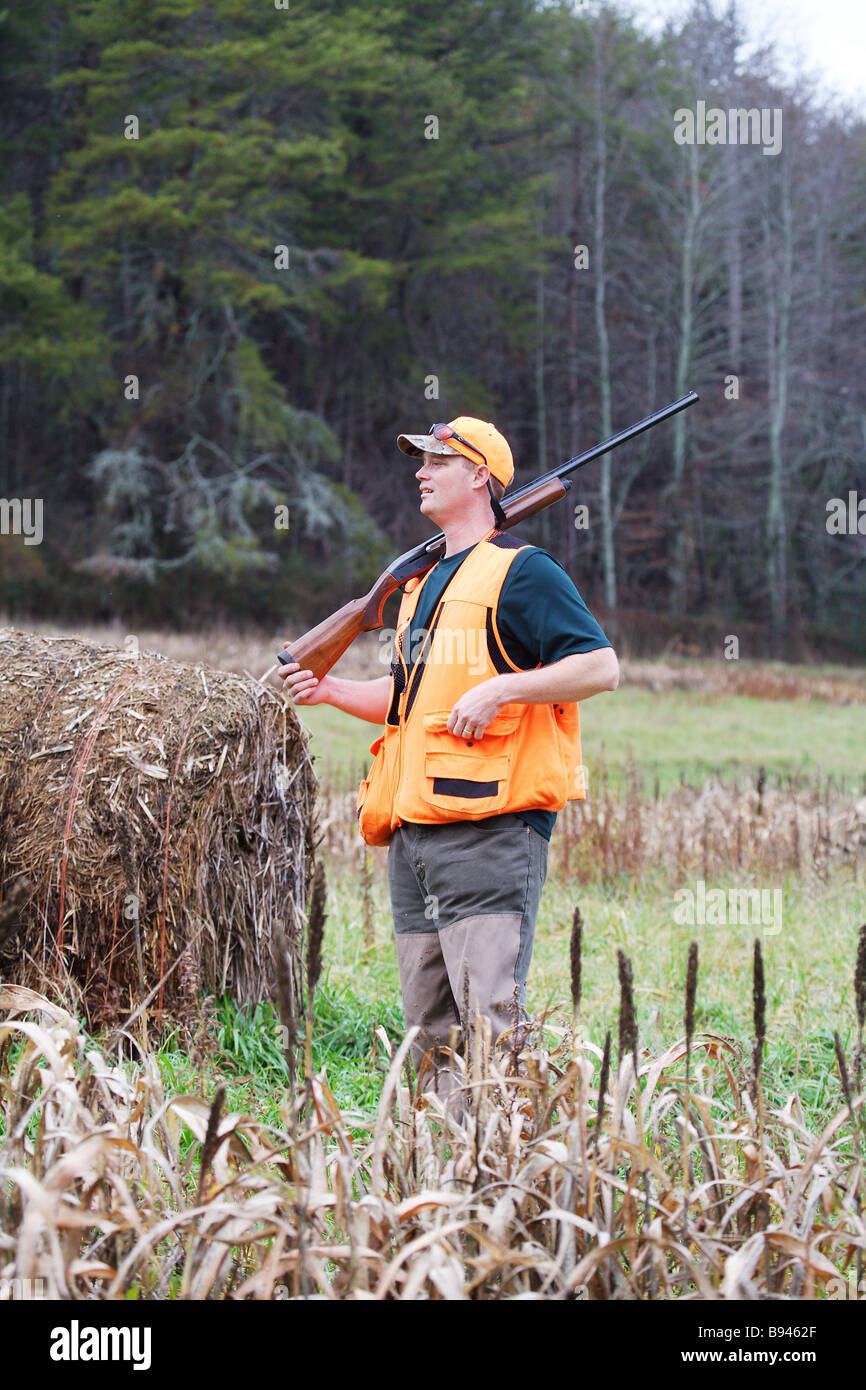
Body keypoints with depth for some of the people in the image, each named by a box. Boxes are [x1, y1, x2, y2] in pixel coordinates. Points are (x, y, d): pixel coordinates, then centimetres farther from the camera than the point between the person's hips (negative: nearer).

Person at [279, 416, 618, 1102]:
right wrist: (330, 689, 16)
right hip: (414, 833, 9)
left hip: (490, 831, -9)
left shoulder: (522, 571, -4)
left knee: (490, 1016, -15)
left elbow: (601, 666, -11)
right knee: (432, 1031, 10)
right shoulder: (424, 583, 23)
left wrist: (500, 689, -18)